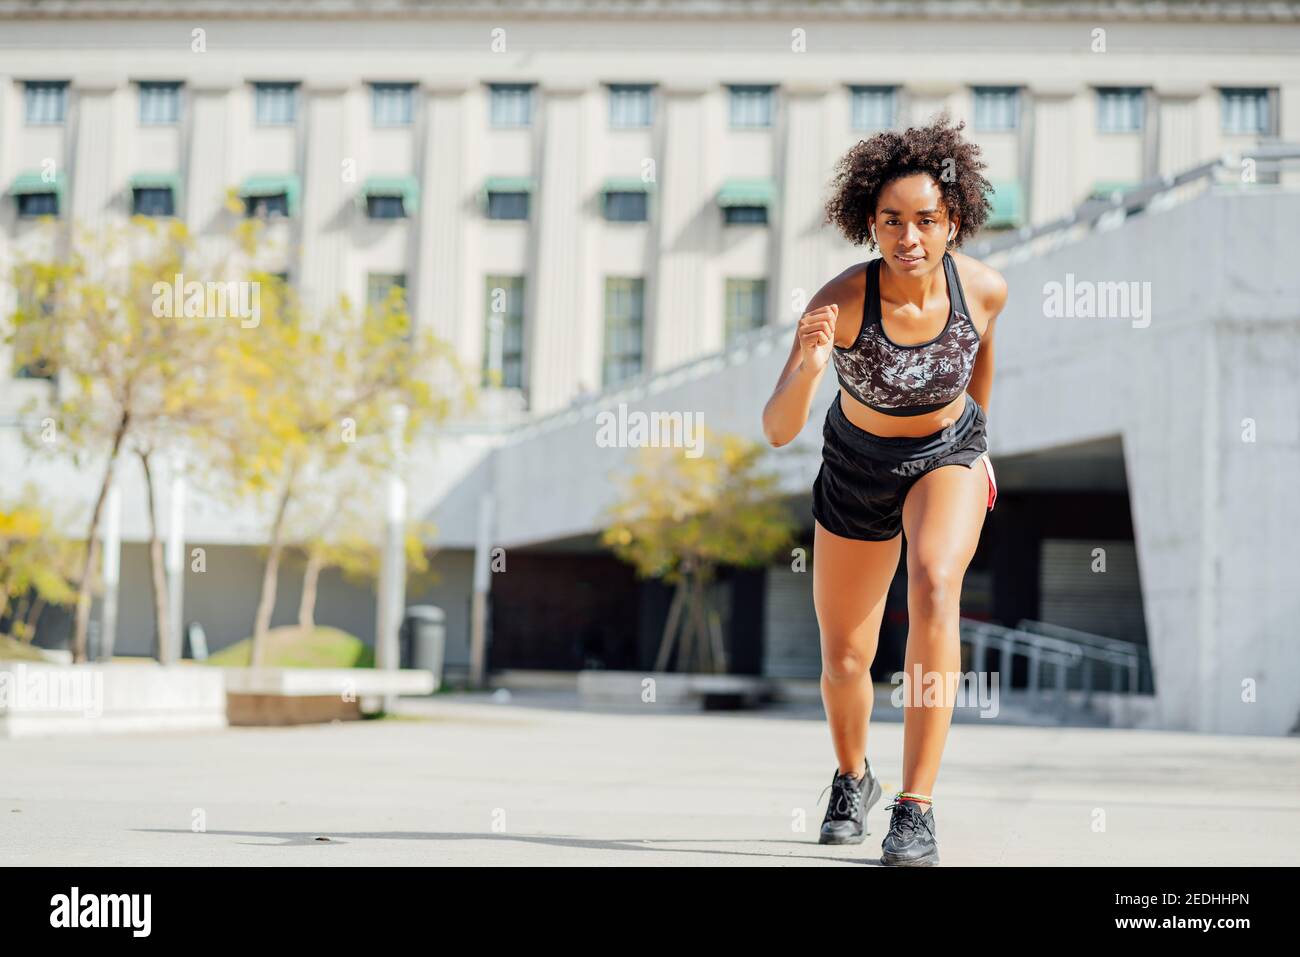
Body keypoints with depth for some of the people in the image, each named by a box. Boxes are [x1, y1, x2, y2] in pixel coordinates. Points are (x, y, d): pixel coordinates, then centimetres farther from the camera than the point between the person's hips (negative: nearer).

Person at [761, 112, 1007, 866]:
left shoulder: (984, 287, -23)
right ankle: (853, 779, 46)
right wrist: (809, 366, -52)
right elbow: (779, 431, -33)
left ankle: (918, 808, -27)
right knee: (845, 661, 11)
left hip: (948, 455, 0)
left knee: (935, 584, -31)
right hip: (857, 466, 1)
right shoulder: (841, 302, -30)